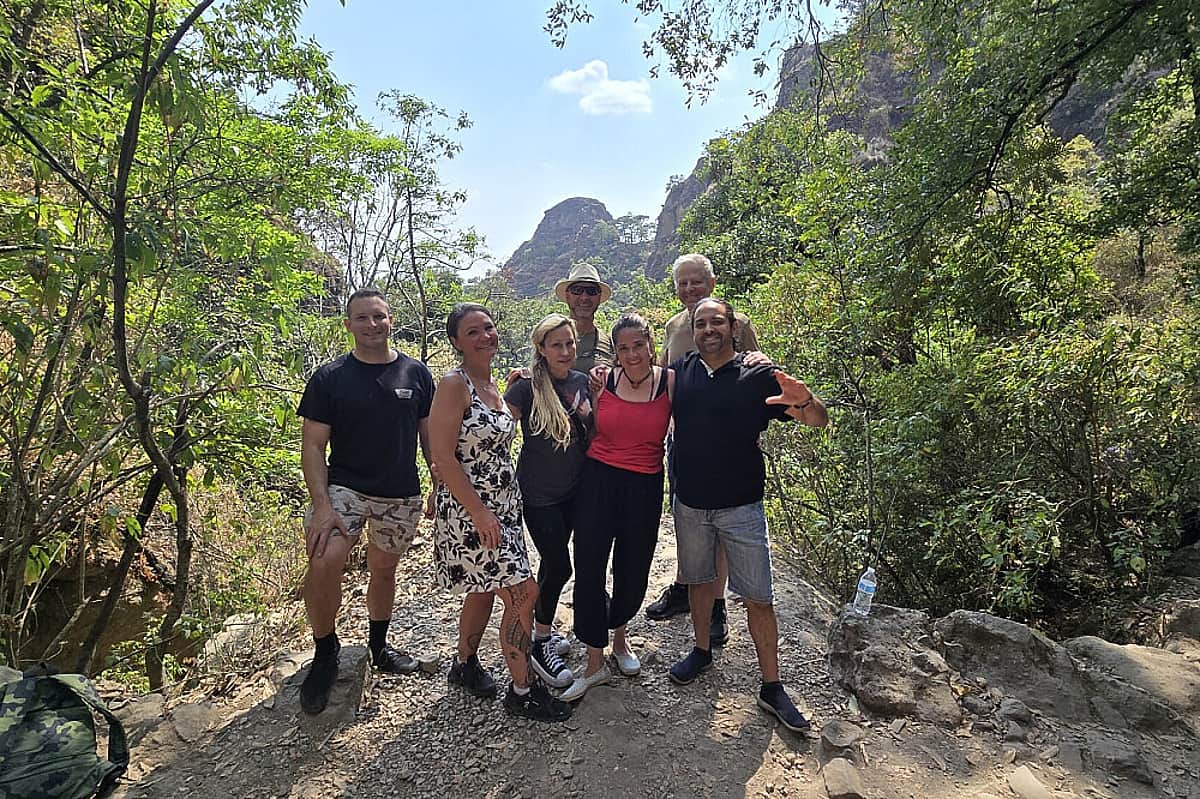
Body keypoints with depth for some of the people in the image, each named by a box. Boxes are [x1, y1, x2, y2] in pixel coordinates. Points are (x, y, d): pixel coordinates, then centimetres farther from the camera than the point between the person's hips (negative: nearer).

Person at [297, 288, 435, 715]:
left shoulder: (415, 373, 2)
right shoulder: (329, 378, -4)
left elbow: (429, 435, 9)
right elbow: (312, 445, -5)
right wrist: (321, 504, -15)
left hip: (401, 495, 3)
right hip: (344, 487, -2)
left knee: (383, 570, 15)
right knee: (322, 565, -22)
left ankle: (378, 646, 39)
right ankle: (325, 653, 3)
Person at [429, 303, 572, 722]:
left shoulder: (493, 385, 10)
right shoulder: (454, 385, -16)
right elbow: (442, 457, -20)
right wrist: (479, 512, -21)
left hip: (502, 506, 8)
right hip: (470, 511, -8)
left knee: (484, 590, 20)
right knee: (523, 593, -5)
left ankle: (465, 664, 41)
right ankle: (522, 691, 13)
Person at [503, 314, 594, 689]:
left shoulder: (581, 382, 2)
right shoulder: (528, 387, -14)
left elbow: (593, 436, 10)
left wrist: (591, 411, -9)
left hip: (574, 490, 5)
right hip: (539, 494, -5)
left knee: (554, 563, 16)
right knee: (559, 566, -3)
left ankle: (542, 628, 36)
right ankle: (540, 644, 17)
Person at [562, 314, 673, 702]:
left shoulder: (671, 382, -4)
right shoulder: (602, 381, -1)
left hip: (645, 488, 0)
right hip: (598, 483, 0)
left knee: (633, 571, 14)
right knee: (588, 570, 1)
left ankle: (619, 634, 44)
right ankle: (595, 663, 19)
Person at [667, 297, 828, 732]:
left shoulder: (758, 375, -9)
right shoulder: (680, 371, 0)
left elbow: (820, 420, -12)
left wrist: (804, 400, -36)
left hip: (741, 505, -3)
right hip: (689, 503, 3)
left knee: (759, 598, 4)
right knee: (699, 580, 20)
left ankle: (771, 688, 19)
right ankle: (702, 651, 41)